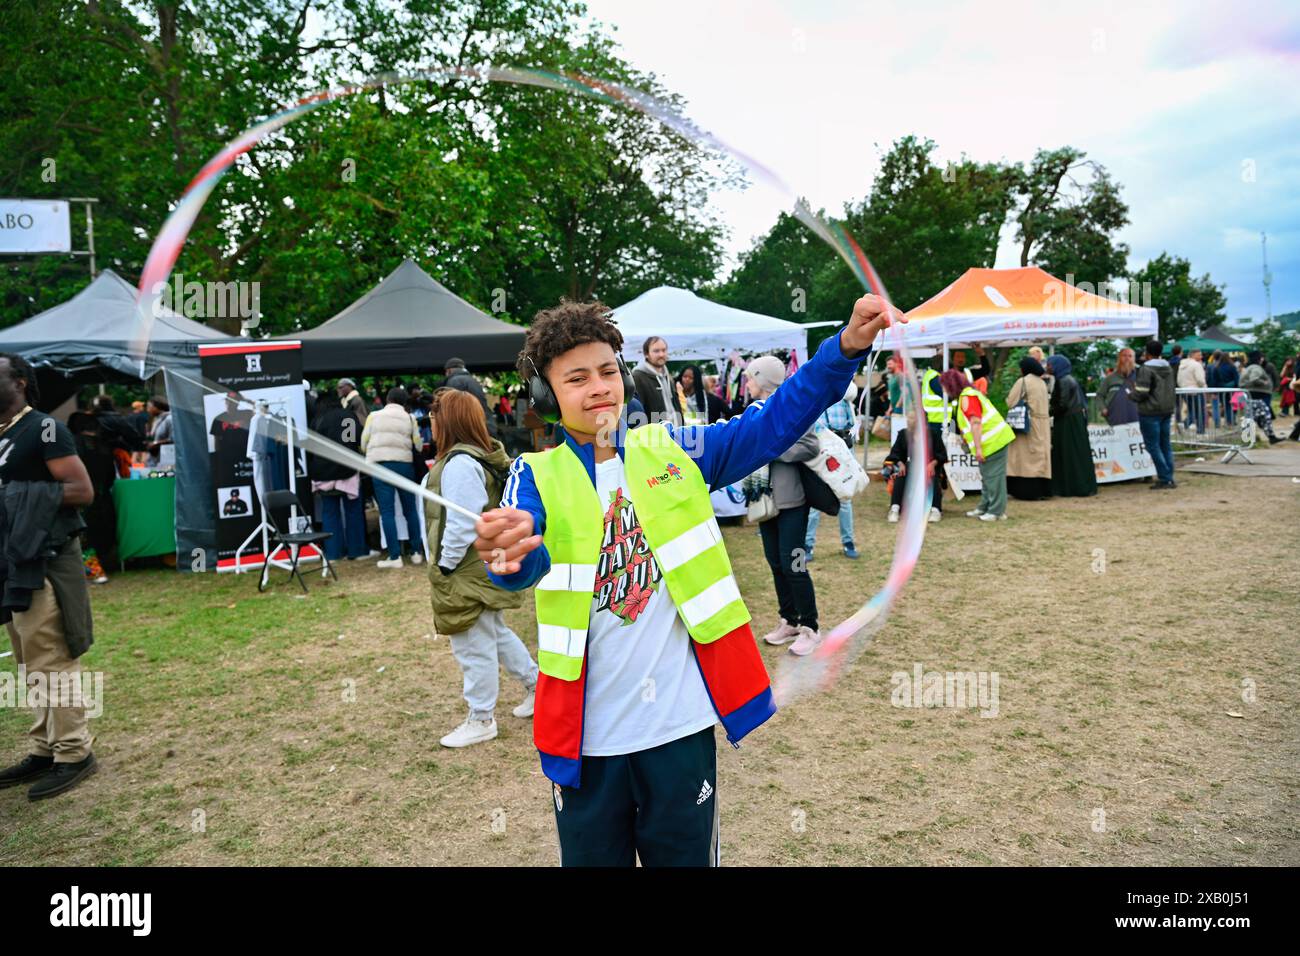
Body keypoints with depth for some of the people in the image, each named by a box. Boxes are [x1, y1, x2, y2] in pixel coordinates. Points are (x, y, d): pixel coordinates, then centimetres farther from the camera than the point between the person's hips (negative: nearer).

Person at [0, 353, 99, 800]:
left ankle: (74, 754, 2)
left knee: (51, 661, -6)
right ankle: (45, 749, 21)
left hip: (43, 562, -9)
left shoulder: (44, 429, -10)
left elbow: (83, 491, -15)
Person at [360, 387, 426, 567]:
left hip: (380, 465, -1)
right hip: (404, 464, 1)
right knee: (410, 510, 12)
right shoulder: (409, 418, 9)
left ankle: (395, 556, -4)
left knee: (387, 512, -1)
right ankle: (416, 552, 16)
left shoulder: (374, 416, 9)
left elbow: (363, 444, 9)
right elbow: (418, 445, 5)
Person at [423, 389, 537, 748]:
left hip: (468, 573, -11)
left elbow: (462, 524, -25)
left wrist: (443, 566, -16)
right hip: (486, 567, 11)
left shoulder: (459, 464, -23)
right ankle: (536, 685, 36)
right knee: (496, 632, 24)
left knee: (474, 645, 2)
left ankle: (481, 720, 15)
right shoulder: (484, 455, 8)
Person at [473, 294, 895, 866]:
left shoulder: (672, 450, 1)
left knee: (686, 854, 17)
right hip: (587, 733, 0)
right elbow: (527, 561, -24)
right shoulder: (537, 476, -4)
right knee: (592, 855, 18)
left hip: (681, 721, 1)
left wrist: (848, 345, -22)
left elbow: (772, 422, -9)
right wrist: (508, 555, -48)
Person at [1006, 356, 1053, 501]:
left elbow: (1011, 402, -11)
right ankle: (1042, 490, 9)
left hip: (1028, 423, -6)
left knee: (1026, 456, -2)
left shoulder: (1022, 382, -11)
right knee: (1040, 455, 8)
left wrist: (1009, 396, 9)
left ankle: (1028, 491, -3)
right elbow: (1042, 402, 18)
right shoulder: (1042, 382, 11)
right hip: (1043, 422, 6)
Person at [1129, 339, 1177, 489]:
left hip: (1150, 413, -8)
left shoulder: (1146, 369, -14)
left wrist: (1131, 393, 1)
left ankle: (1164, 478, -5)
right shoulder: (1168, 368, 12)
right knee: (1165, 444, 12)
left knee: (1153, 446, -3)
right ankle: (1169, 478, 13)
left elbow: (1141, 393, -18)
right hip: (1167, 410, 8)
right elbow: (1171, 389, 20)